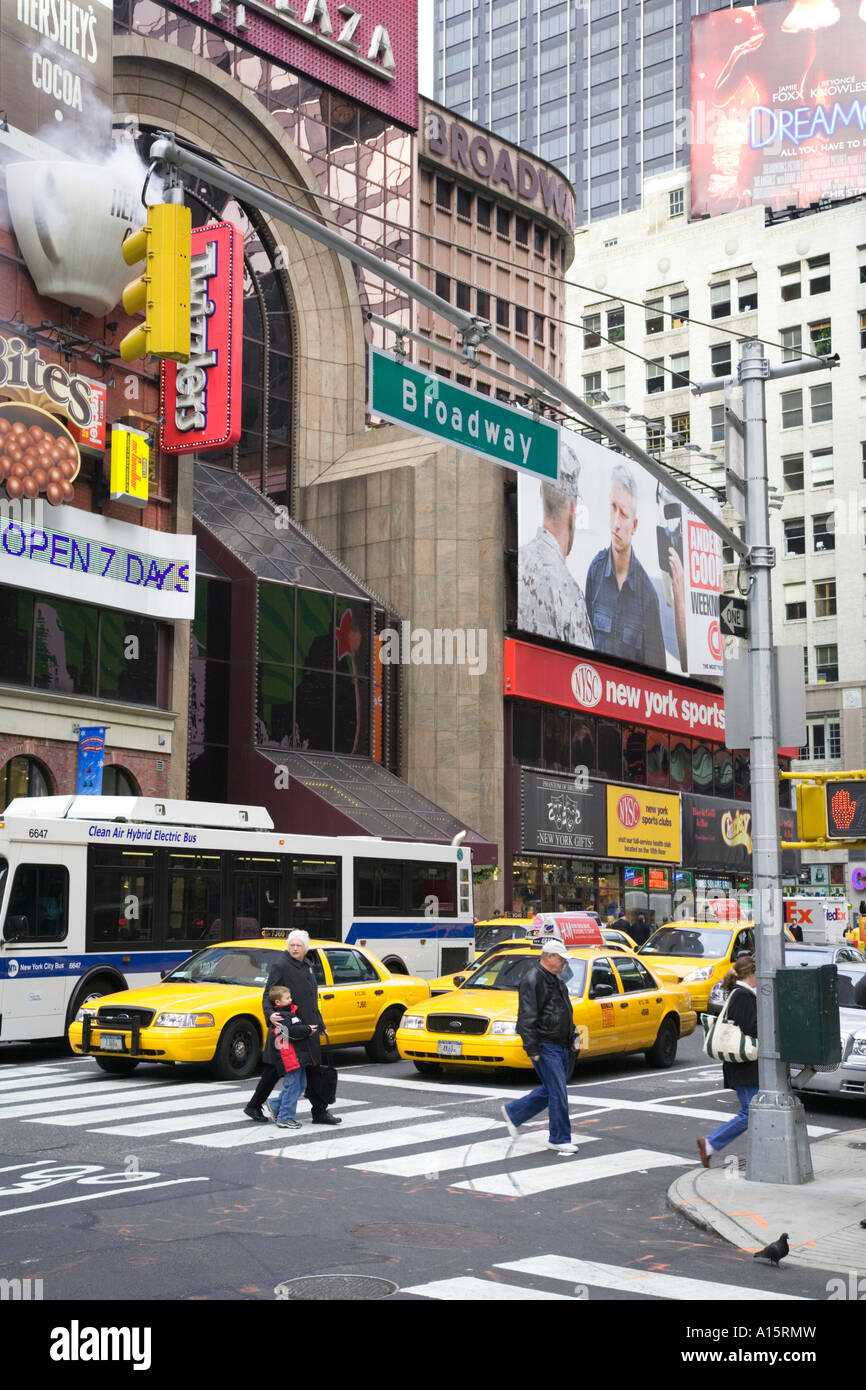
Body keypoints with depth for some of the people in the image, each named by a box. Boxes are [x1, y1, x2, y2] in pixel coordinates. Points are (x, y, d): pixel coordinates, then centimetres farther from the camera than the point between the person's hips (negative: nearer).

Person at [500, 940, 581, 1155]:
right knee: (558, 1093, -6)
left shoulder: (557, 981, 18)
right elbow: (527, 1018, -18)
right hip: (545, 1046, -10)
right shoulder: (533, 980, -13)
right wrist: (532, 1048, -21)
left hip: (560, 1046, 10)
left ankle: (512, 1113, 27)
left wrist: (572, 1037, 21)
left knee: (550, 1091, 13)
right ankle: (560, 1139, 4)